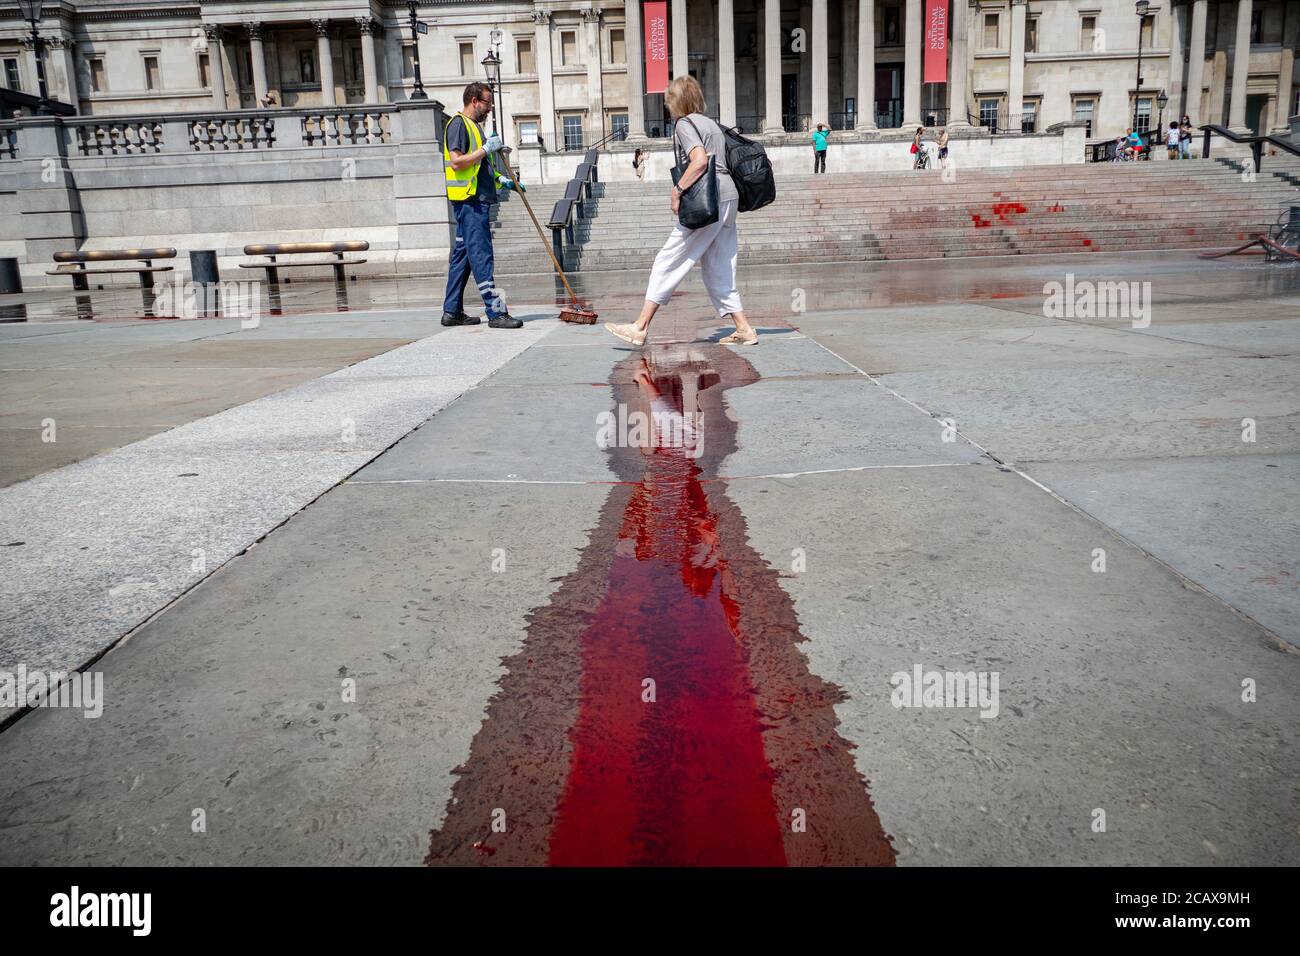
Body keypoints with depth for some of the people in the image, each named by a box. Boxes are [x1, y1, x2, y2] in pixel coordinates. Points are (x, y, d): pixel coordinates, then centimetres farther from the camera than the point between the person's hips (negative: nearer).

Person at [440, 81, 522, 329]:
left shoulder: (474, 126, 23)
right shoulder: (458, 124, -8)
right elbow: (457, 162, -19)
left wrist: (501, 180, 16)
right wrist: (486, 149, -16)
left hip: (478, 200, 10)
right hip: (469, 200, -10)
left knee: (462, 254, 10)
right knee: (481, 255, -12)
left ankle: (452, 311, 14)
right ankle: (496, 312, -14)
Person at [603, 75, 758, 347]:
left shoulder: (685, 123, -3)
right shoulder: (712, 124, 23)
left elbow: (700, 161, -19)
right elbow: (723, 162, 20)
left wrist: (677, 190, -14)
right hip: (729, 199, 8)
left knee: (669, 260, -5)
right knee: (718, 269, 12)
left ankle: (640, 327, -5)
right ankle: (744, 329, 10)